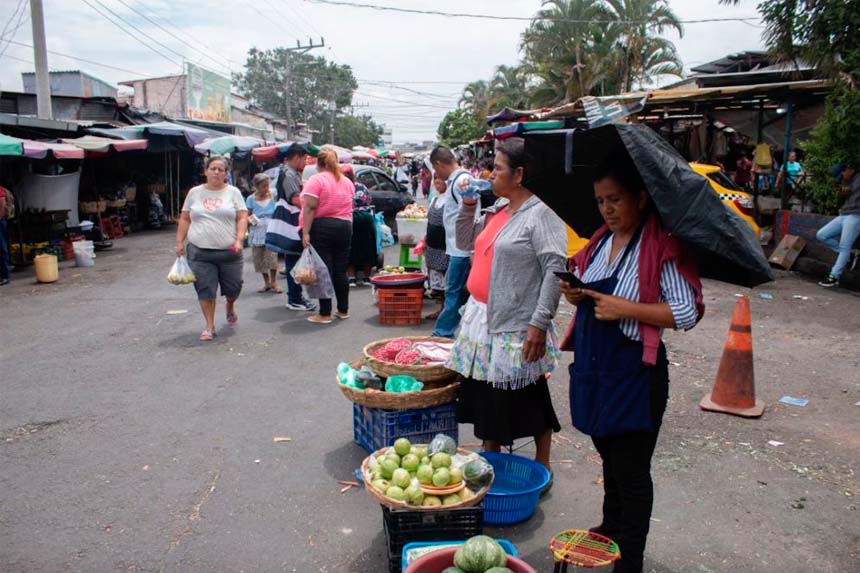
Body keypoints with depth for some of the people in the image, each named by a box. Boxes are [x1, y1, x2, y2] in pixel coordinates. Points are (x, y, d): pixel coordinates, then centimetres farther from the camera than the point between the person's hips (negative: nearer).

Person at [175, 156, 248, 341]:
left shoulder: (233, 192, 3)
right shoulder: (194, 192, 8)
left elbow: (242, 218, -2)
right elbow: (184, 219, 11)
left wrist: (239, 239, -15)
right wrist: (180, 242, 5)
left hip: (229, 251, -1)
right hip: (199, 251, 1)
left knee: (233, 287, 7)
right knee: (205, 290, 0)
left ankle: (230, 307, 41)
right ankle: (210, 327, 13)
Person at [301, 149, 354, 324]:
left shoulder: (316, 180, -8)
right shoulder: (347, 181, 12)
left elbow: (310, 208, -15)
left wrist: (306, 232, -15)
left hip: (322, 227, -6)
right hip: (345, 226, 6)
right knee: (341, 271, 12)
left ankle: (325, 314, 0)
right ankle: (343, 310, 18)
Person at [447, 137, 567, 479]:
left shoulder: (540, 215, -14)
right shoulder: (496, 211, 11)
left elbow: (555, 269, -20)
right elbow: (465, 242, 21)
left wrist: (539, 323, -24)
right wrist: (468, 206, 7)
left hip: (516, 328, -8)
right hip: (483, 319, 8)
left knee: (529, 398, 6)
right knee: (487, 396, 18)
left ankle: (542, 466, 24)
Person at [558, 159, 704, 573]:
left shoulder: (660, 247, -14)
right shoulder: (601, 240, 8)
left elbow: (686, 312, -19)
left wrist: (625, 308, -24)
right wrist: (577, 295, -3)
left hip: (634, 372, -7)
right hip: (593, 365, 8)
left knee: (631, 470, 6)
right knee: (609, 457, 24)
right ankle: (610, 530, 44)